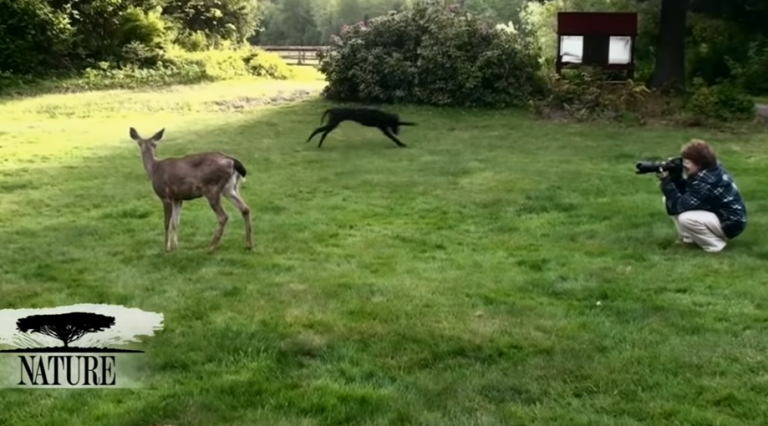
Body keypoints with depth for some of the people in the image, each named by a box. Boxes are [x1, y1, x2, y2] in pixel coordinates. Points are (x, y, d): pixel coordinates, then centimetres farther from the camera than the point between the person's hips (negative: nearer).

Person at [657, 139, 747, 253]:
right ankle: (688, 237, 8)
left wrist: (665, 181, -27)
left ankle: (715, 245, -11)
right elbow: (684, 194, 3)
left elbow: (679, 206, -29)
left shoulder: (705, 183, -32)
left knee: (685, 219, -35)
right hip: (716, 212, 10)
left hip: (730, 223, -10)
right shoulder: (708, 169, -3)